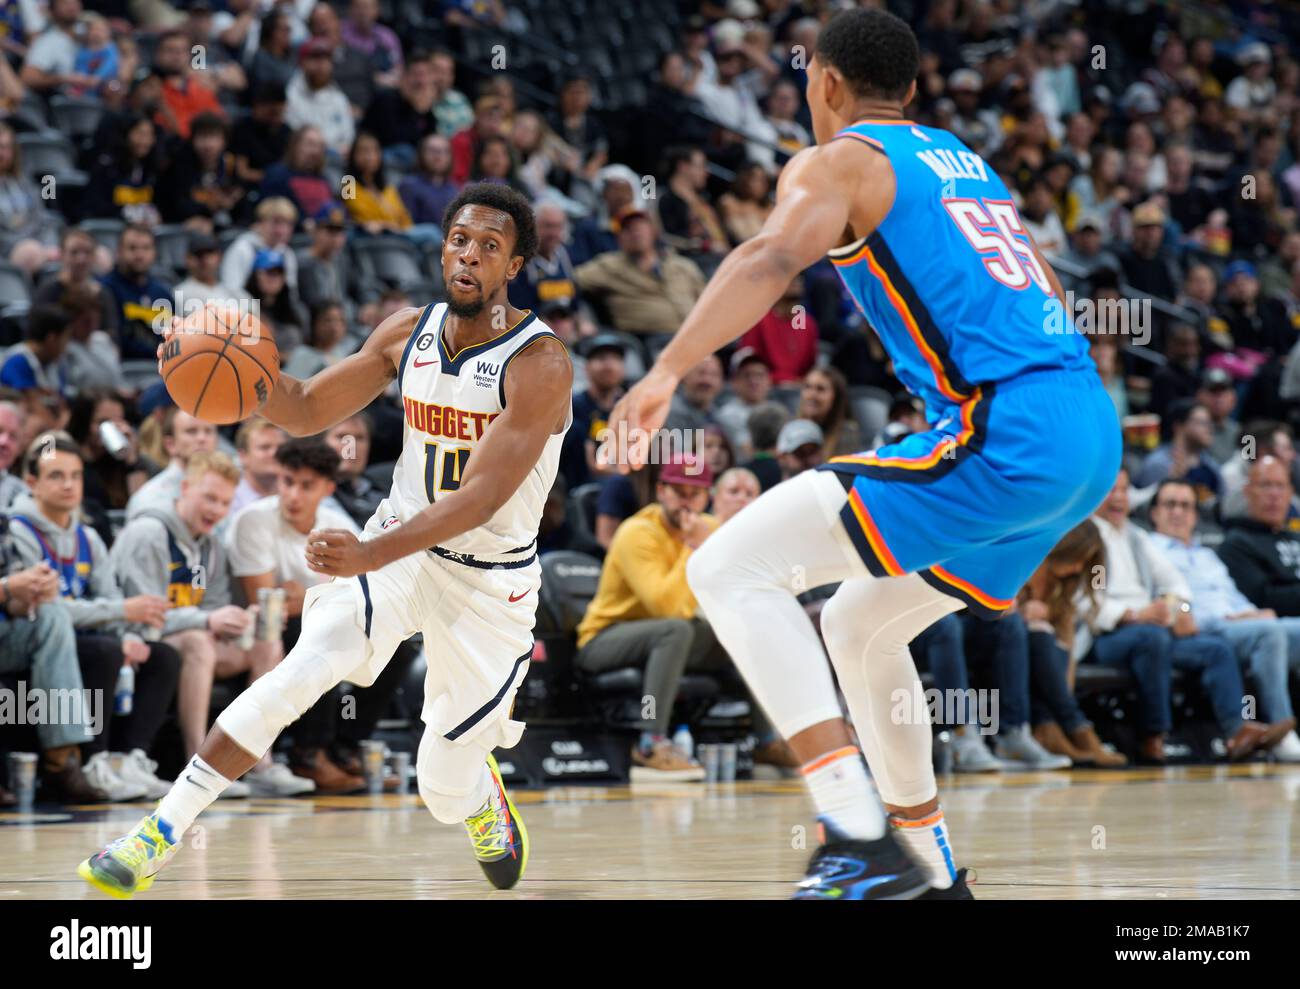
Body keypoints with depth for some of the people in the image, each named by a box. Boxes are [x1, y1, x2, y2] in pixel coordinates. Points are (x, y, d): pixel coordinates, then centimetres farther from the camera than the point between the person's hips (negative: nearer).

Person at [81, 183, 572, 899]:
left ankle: (485, 797, 43)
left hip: (491, 583, -3)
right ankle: (162, 834, -27)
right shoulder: (409, 333, -2)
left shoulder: (539, 364, -21)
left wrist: (372, 555, -42)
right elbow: (306, 411, 6)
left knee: (444, 794, 3)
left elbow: (483, 496, -29)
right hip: (400, 549, 3)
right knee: (303, 670, -25)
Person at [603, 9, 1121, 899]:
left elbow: (772, 258, -20)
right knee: (858, 627, 25)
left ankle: (863, 841, -21)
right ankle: (934, 875, 27)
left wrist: (667, 372, -29)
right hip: (1091, 433, 9)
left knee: (729, 569, -9)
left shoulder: (835, 163, 2)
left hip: (1000, 436, -9)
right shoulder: (964, 162, 26)